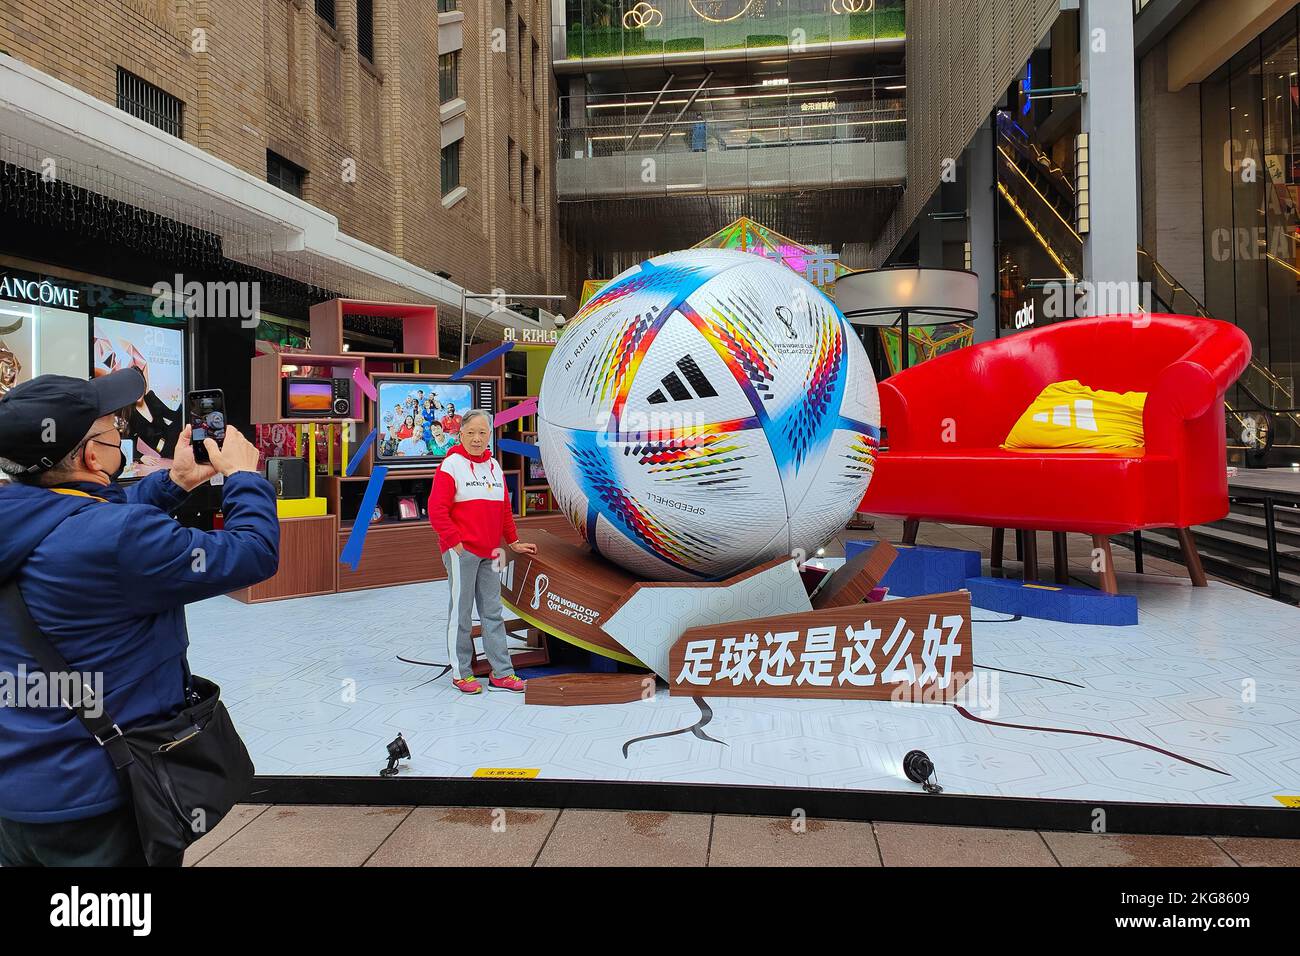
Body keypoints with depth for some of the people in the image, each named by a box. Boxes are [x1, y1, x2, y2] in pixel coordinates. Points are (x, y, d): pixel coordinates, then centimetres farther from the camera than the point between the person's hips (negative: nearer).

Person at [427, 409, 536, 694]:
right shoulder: (451, 464, -7)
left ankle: (502, 673, 17)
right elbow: (437, 510, -12)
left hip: (489, 553, 7)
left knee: (493, 612, 10)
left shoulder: (494, 466, 14)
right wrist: (455, 542, -15)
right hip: (461, 551, -6)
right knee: (461, 613, 2)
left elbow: (504, 509, 21)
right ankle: (460, 673, 13)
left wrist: (513, 542, 21)